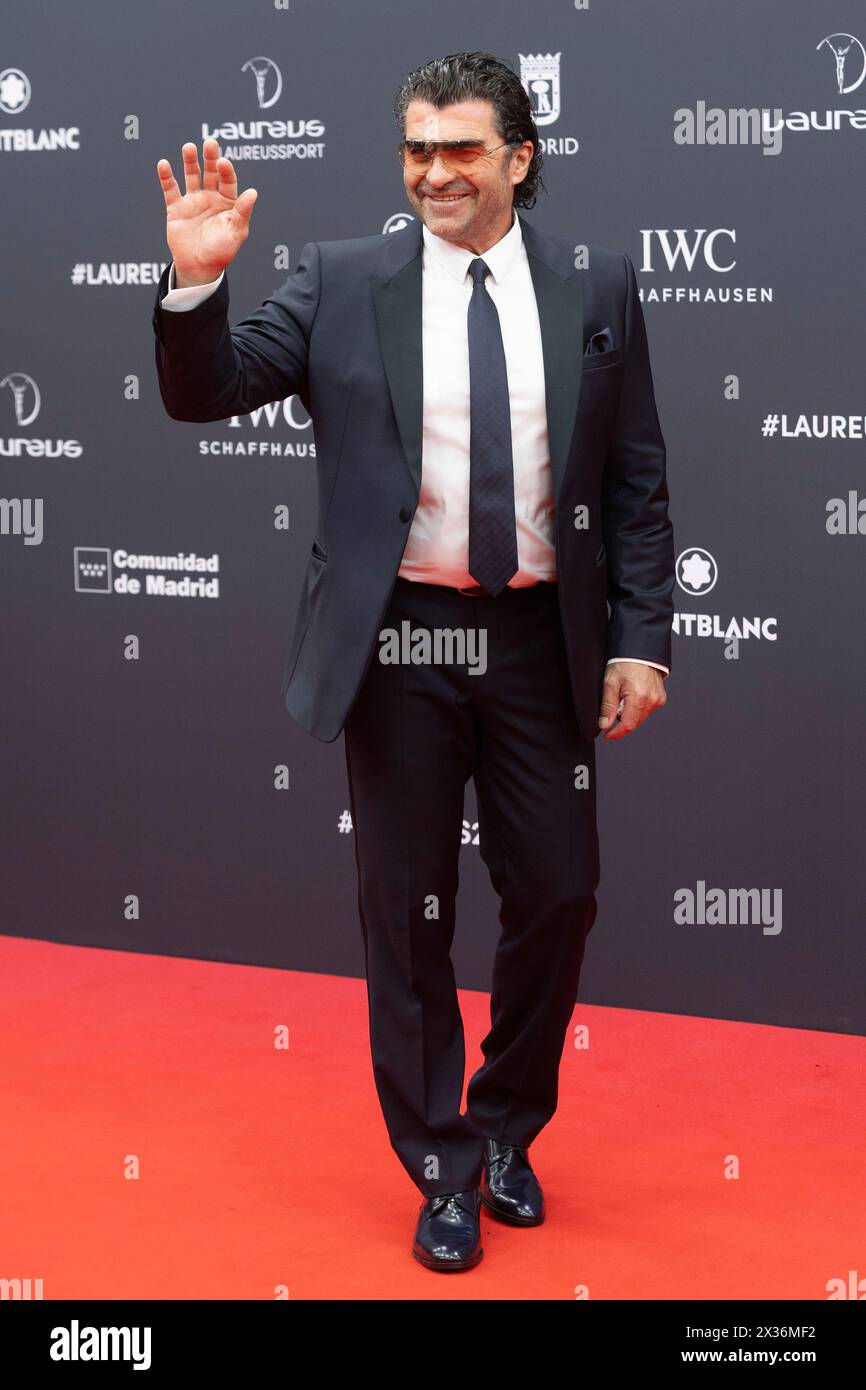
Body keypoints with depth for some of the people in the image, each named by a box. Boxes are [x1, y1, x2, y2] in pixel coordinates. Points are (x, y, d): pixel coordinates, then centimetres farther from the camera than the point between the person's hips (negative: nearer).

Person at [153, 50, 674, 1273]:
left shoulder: (596, 286, 3)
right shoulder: (341, 281, 0)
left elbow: (636, 480, 4)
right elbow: (203, 393, -2)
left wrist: (641, 638, -2)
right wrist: (196, 280, -20)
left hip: (541, 643, 1)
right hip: (398, 643, -1)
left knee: (558, 897, 9)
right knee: (408, 918, 7)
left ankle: (506, 1129, 35)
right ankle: (444, 1169, 26)